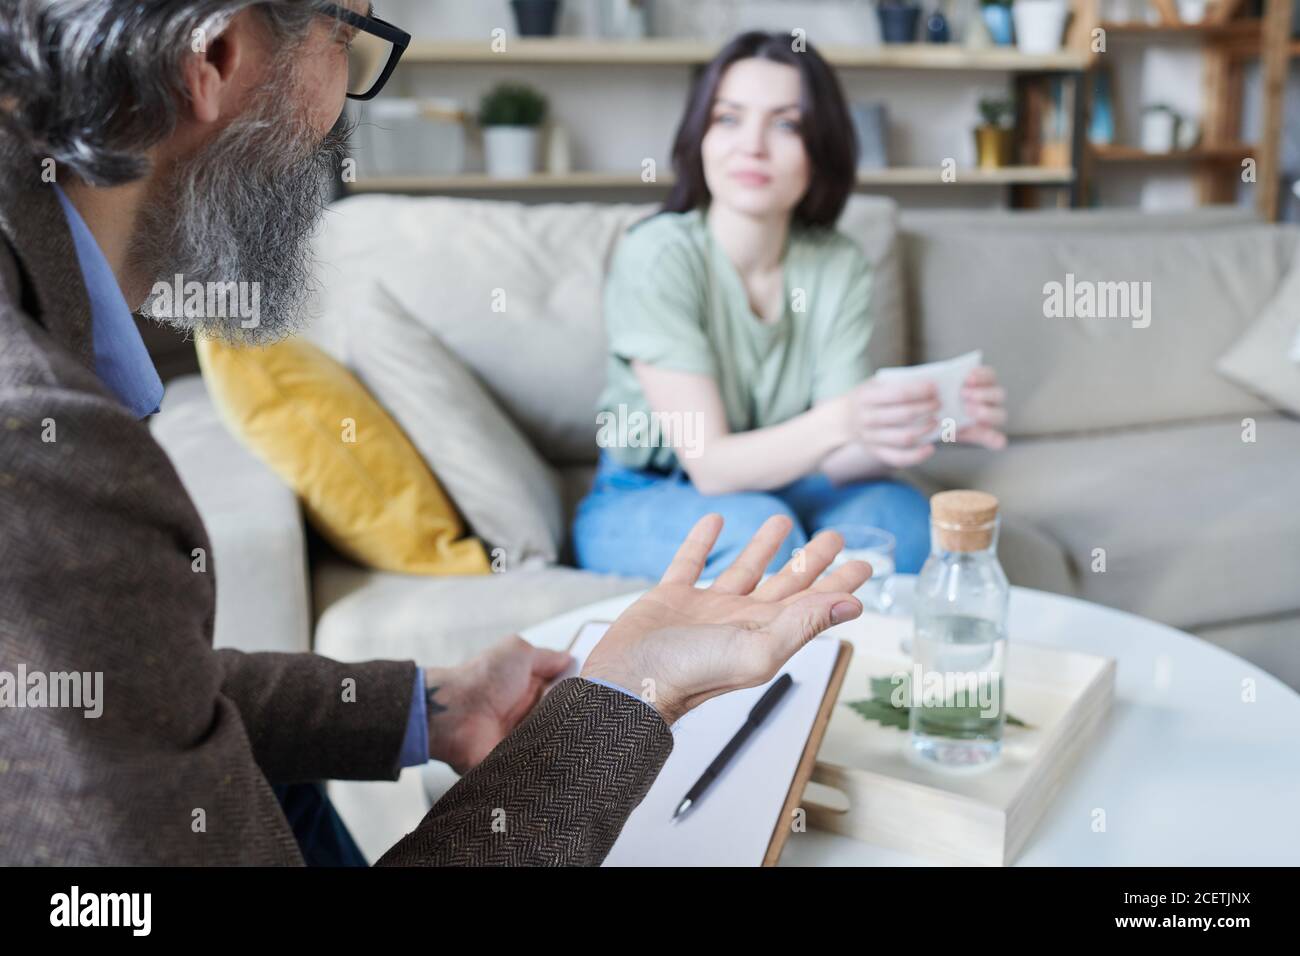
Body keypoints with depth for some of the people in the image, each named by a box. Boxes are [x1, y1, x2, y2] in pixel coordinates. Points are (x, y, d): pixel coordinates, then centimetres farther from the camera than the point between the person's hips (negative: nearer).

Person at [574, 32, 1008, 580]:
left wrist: (919, 425, -34)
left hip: (770, 486, 4)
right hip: (640, 507, -3)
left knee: (898, 511, -25)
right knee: (758, 528, -34)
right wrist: (840, 422, -43)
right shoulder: (657, 255, -21)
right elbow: (709, 464, -25)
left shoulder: (840, 266, -8)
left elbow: (831, 460, -13)